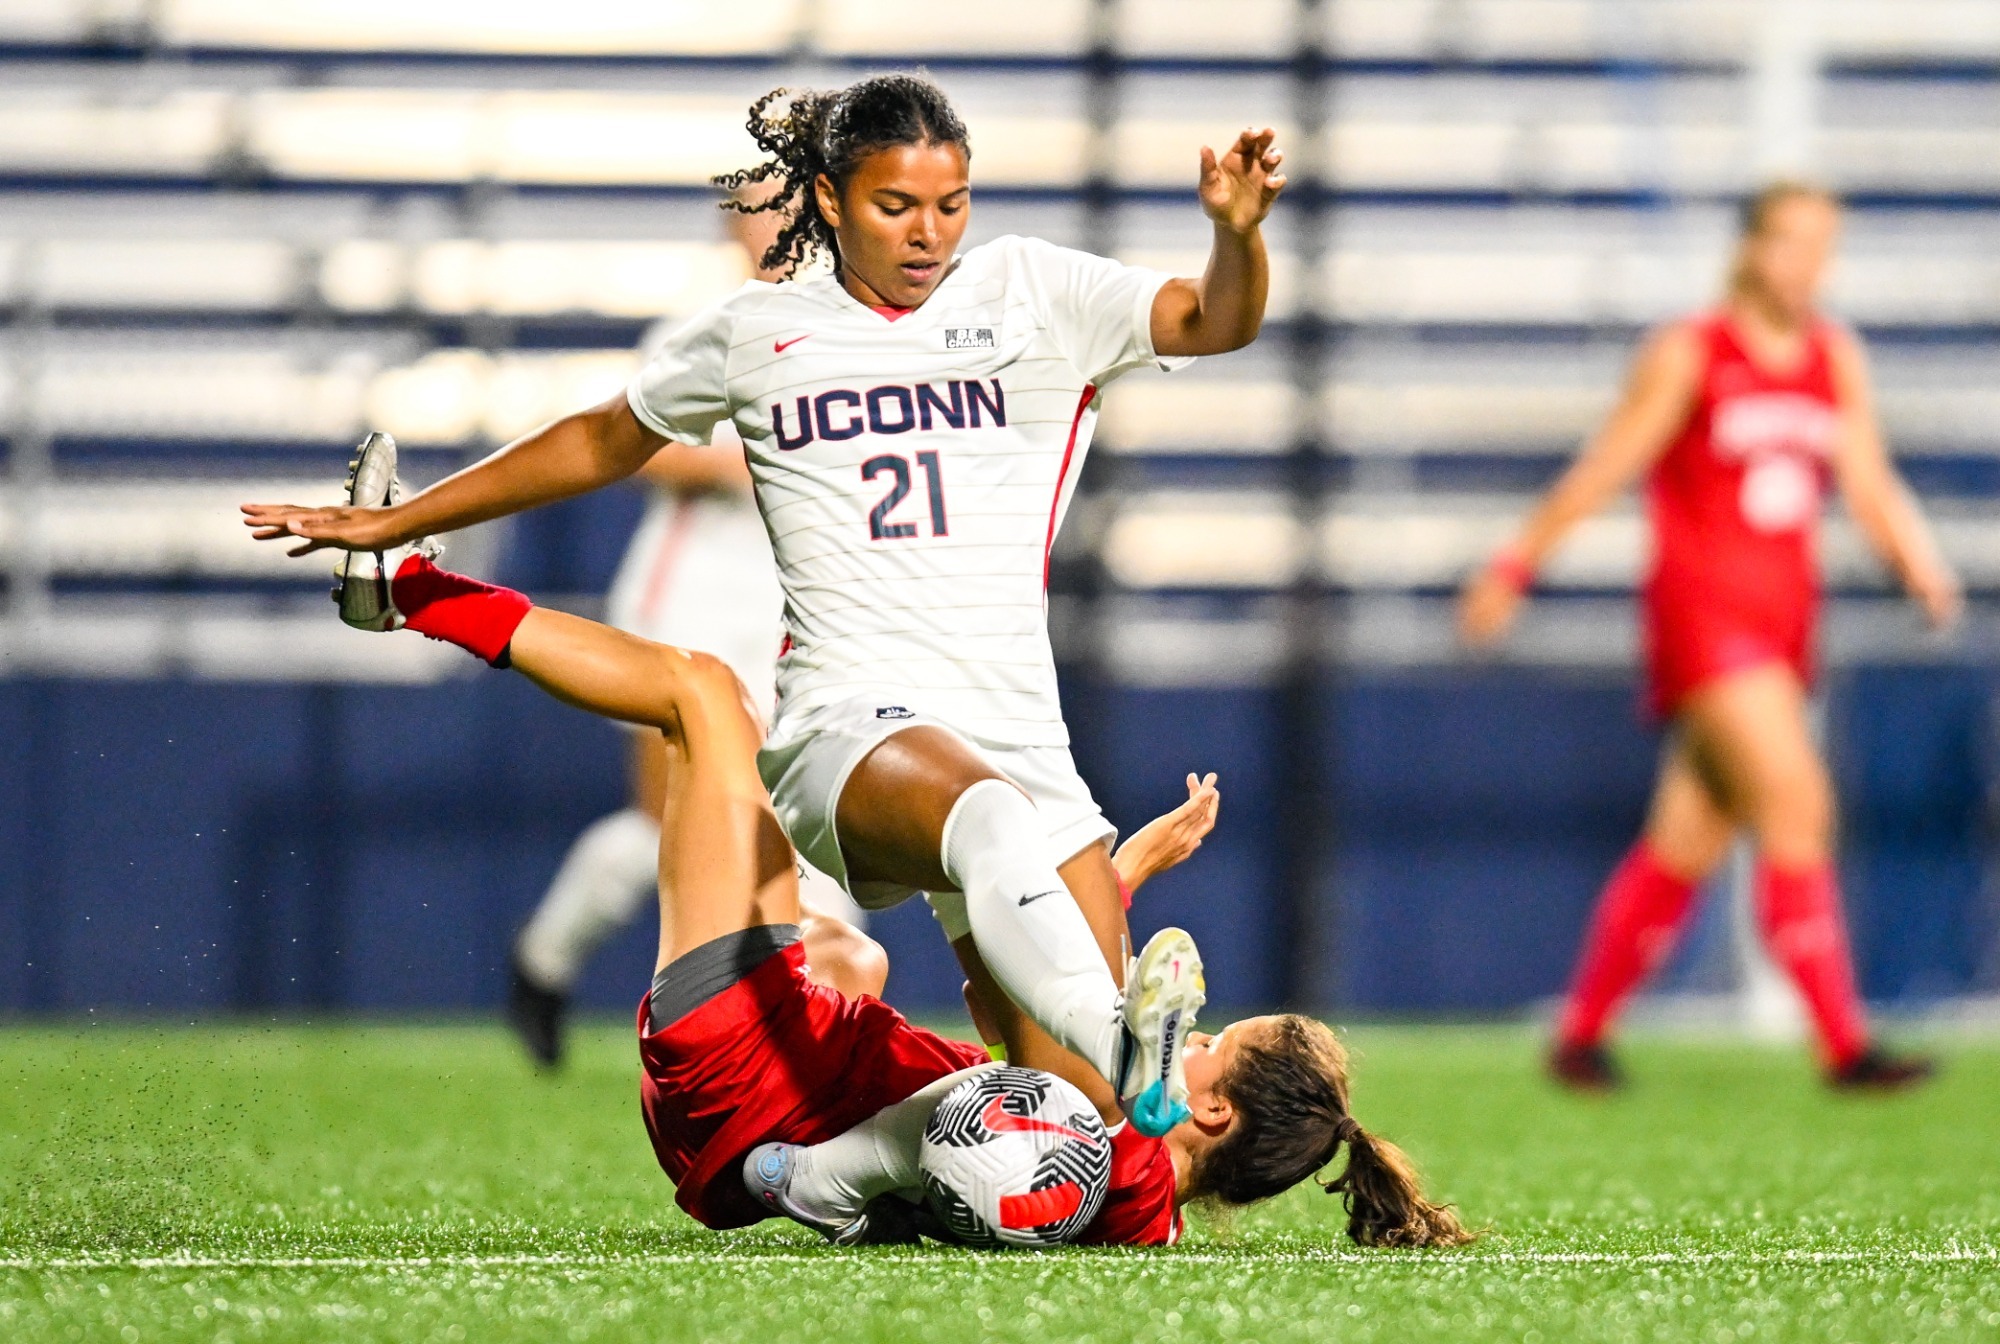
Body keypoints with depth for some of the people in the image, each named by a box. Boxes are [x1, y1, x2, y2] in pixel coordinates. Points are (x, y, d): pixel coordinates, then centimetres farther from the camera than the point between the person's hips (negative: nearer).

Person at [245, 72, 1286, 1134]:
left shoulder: (1030, 290, 14)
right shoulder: (759, 331, 16)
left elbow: (1217, 321, 2)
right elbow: (603, 441, 31)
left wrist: (1235, 231, -21)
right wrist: (398, 522, 35)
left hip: (1020, 737, 2)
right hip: (849, 724, -2)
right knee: (989, 820, -41)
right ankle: (1126, 1049, -62)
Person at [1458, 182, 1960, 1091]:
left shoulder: (1837, 361, 11)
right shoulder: (1689, 355, -5)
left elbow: (1868, 481, 8)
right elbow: (1602, 470, -1)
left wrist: (1917, 562, -11)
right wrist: (1513, 570, 2)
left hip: (1783, 615, 6)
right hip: (1700, 605, -6)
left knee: (1689, 841, 9)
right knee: (1794, 799, -19)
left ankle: (1581, 1034, 21)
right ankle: (1843, 1043, -21)